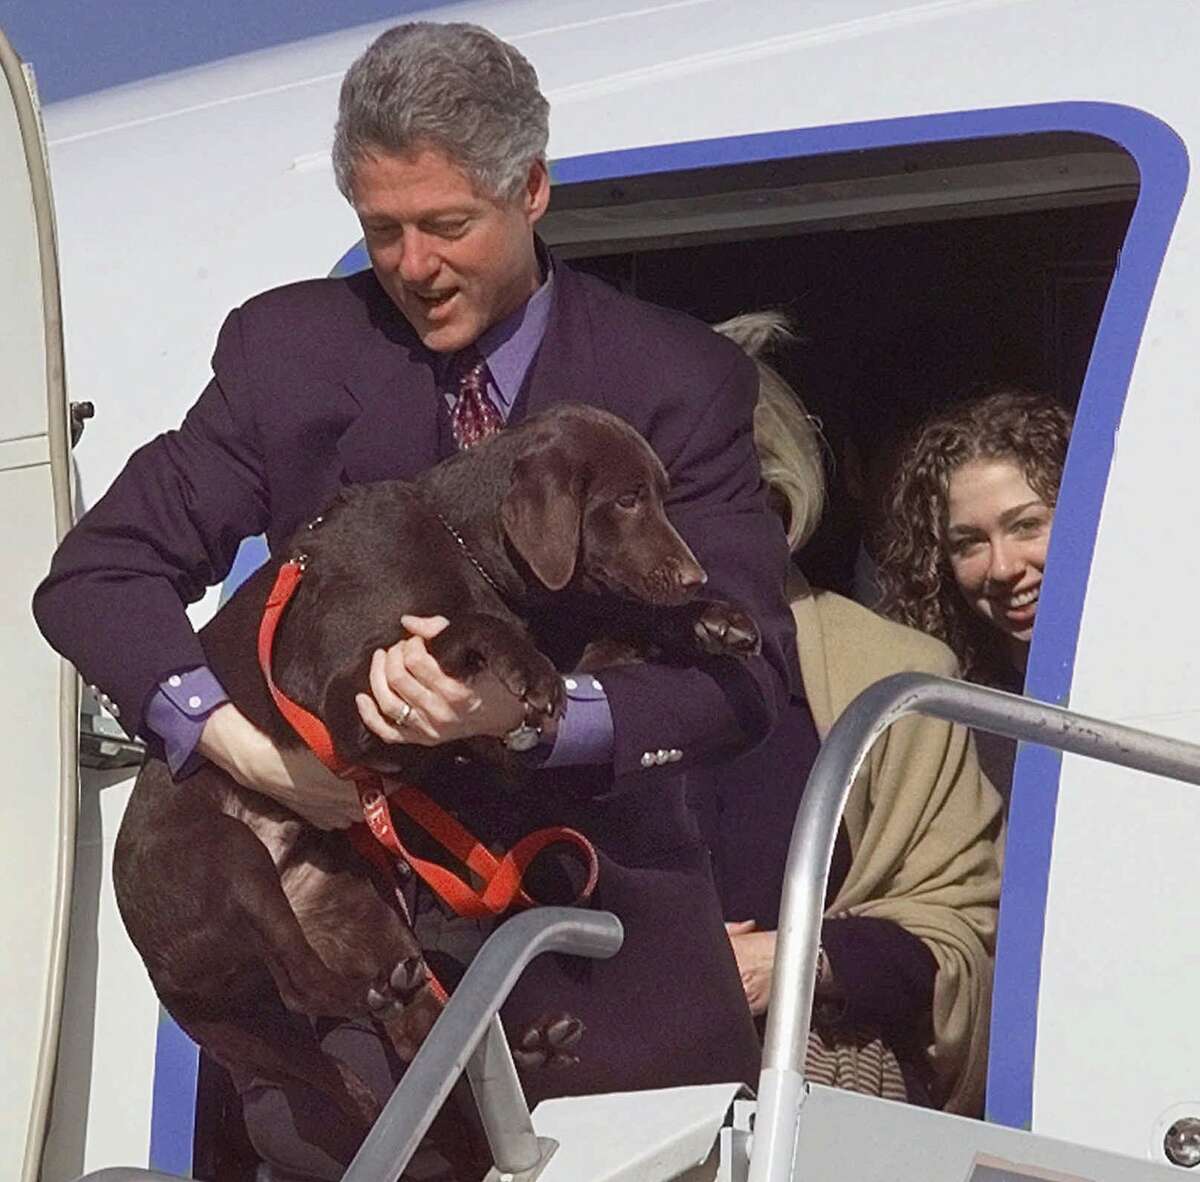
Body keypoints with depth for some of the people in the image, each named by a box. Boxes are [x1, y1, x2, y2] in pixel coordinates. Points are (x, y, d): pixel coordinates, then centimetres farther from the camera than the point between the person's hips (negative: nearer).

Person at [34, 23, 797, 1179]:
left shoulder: (677, 380, -3)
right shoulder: (287, 348, 0)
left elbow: (748, 664, -9)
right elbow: (95, 574, 0)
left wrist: (534, 712, -27)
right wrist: (228, 731, -19)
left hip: (599, 912, 0)